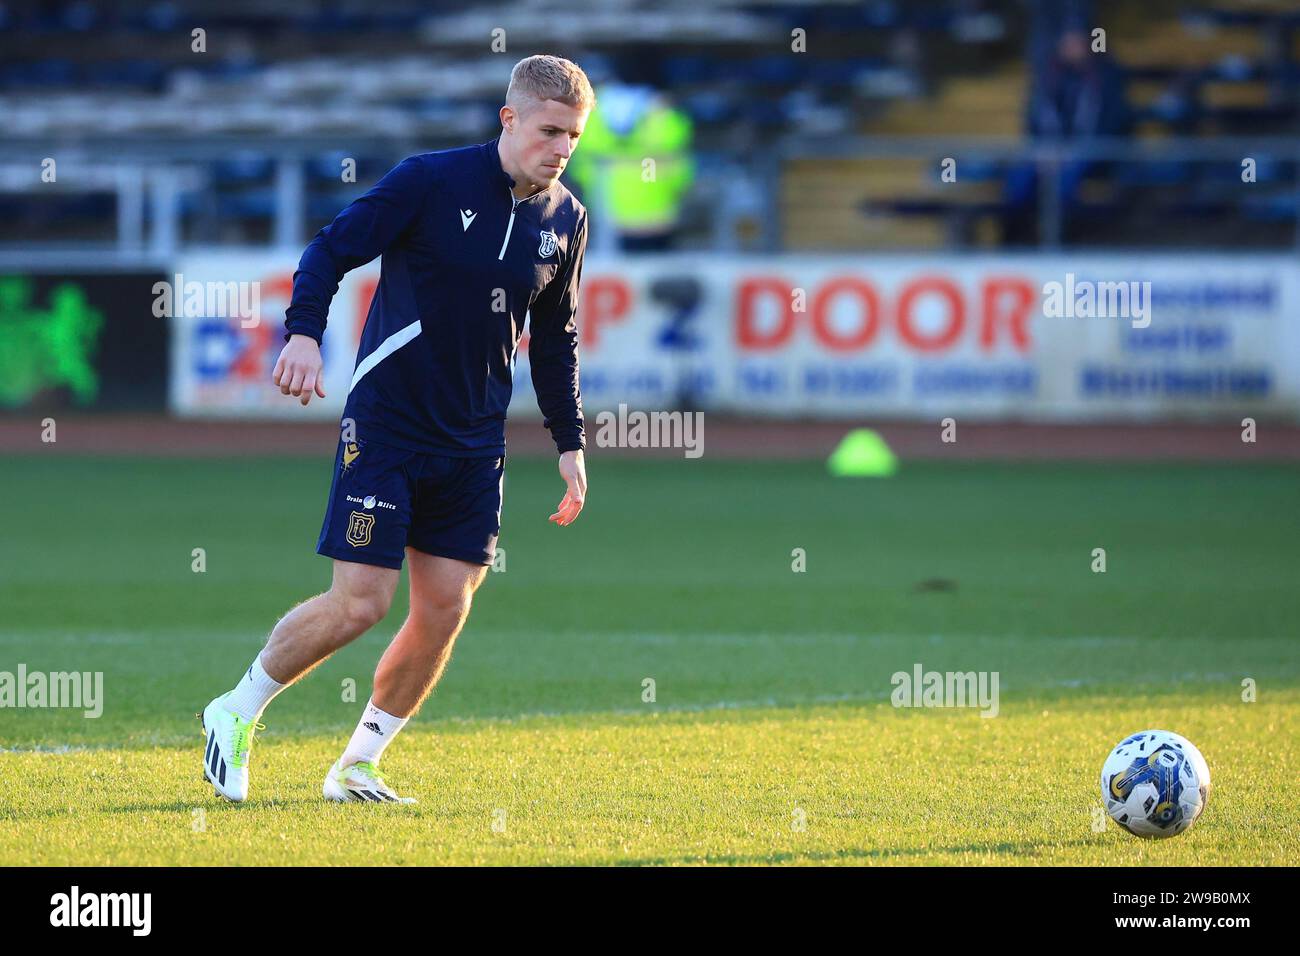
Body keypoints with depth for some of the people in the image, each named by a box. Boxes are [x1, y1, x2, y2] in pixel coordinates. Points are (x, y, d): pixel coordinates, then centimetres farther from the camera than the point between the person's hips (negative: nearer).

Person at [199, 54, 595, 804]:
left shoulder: (566, 221, 6)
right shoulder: (433, 181, -12)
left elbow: (556, 339, 18)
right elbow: (331, 250, -11)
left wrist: (570, 442, 15)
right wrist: (304, 331, -27)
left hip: (474, 445, 6)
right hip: (386, 426, -6)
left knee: (446, 609, 0)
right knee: (359, 605, -9)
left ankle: (357, 767, 14)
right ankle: (238, 714, 12)